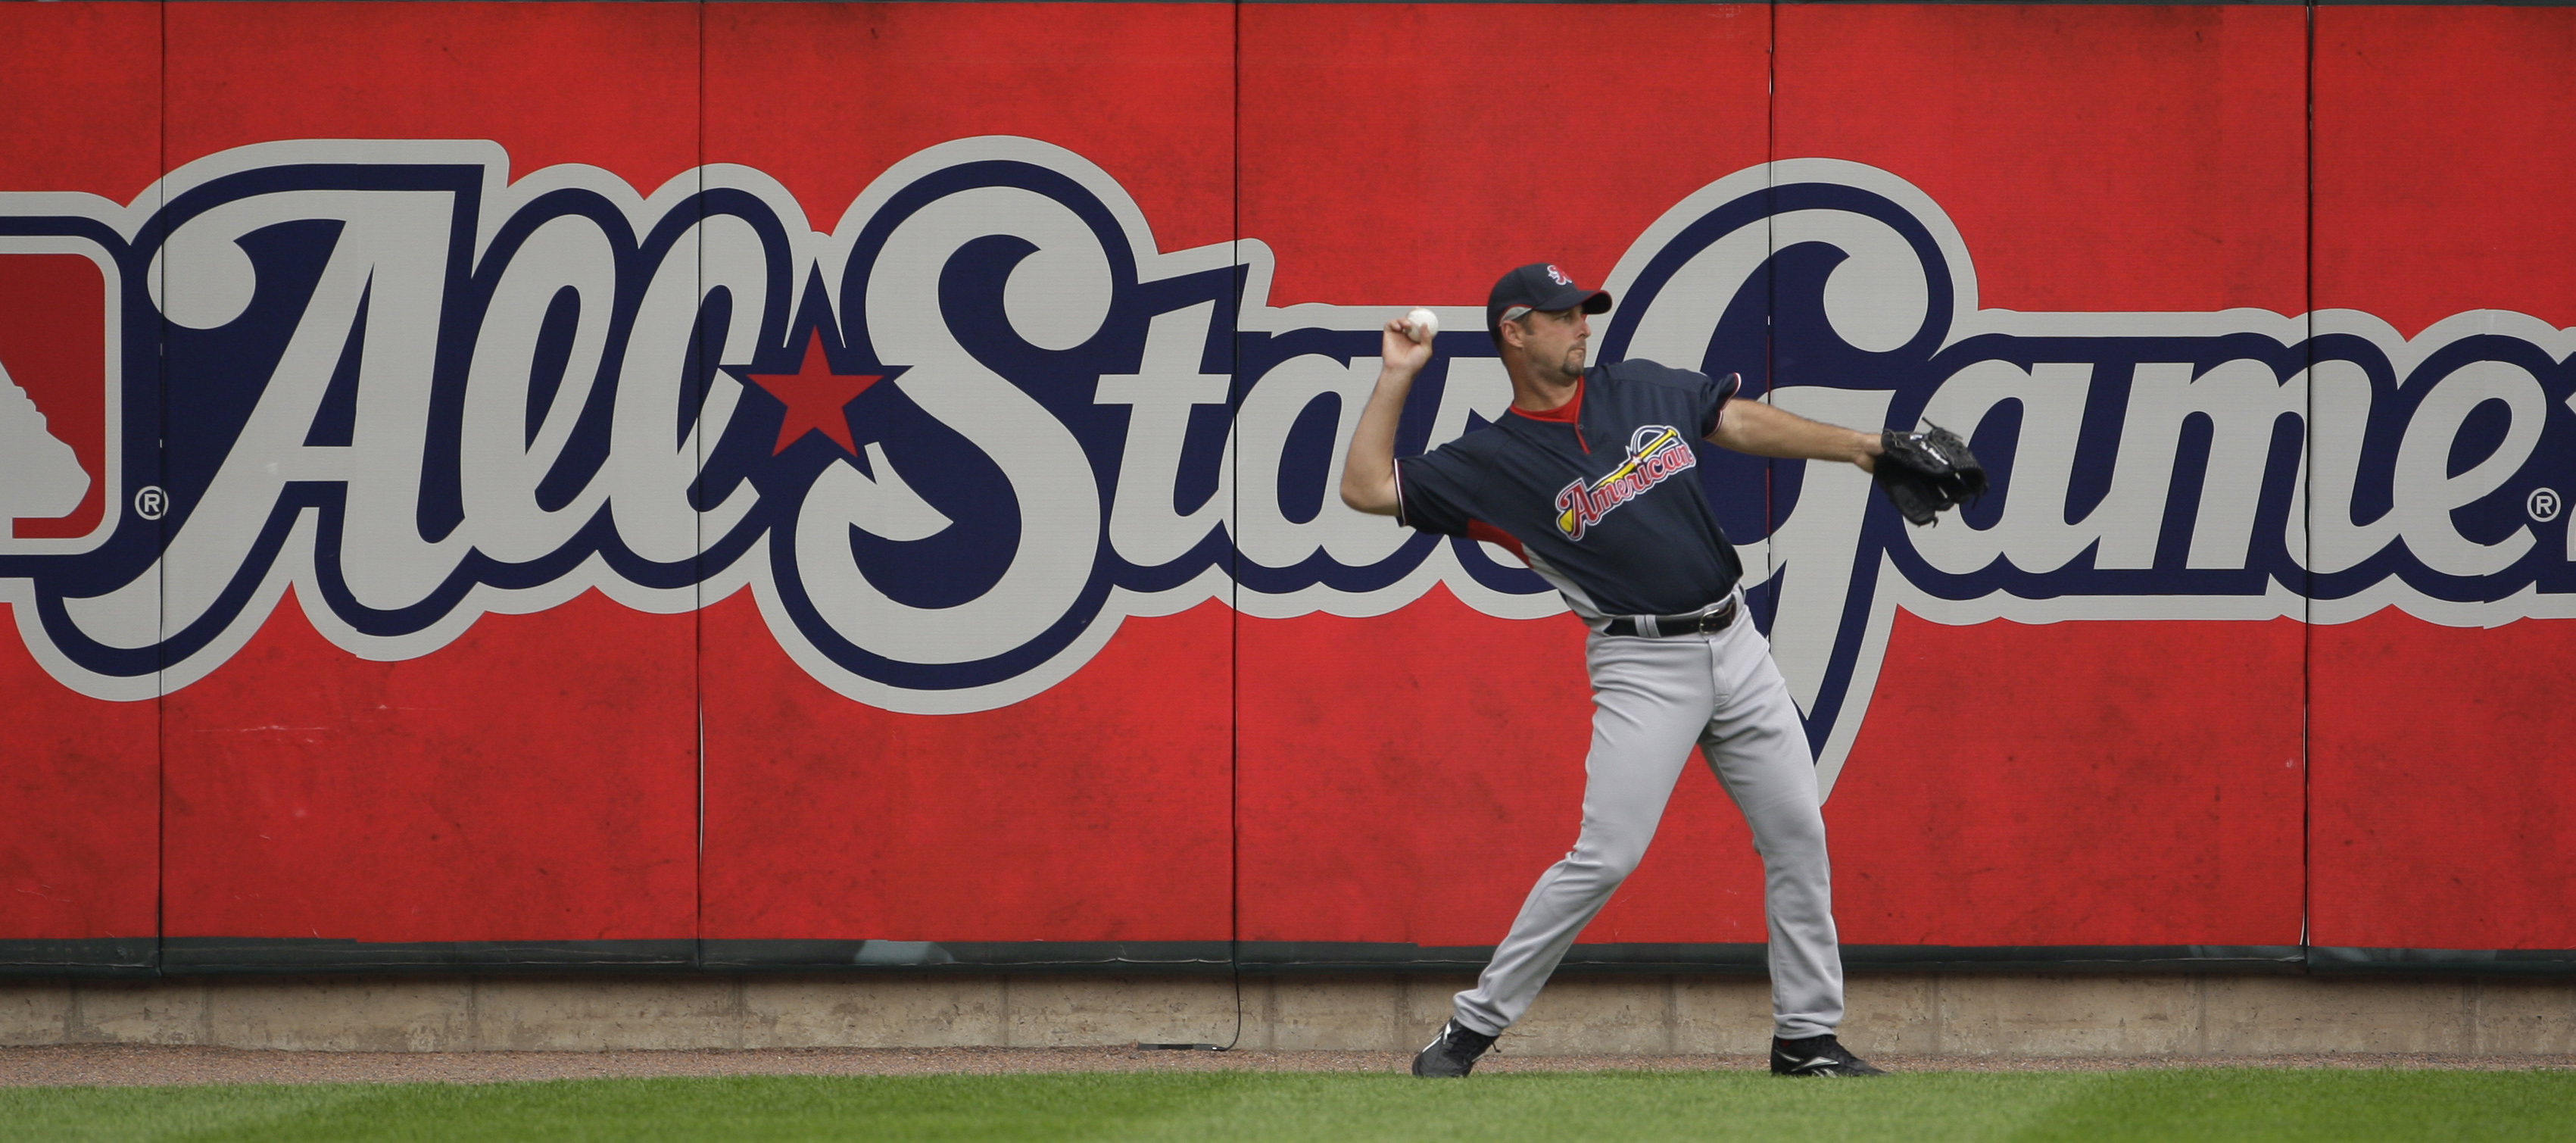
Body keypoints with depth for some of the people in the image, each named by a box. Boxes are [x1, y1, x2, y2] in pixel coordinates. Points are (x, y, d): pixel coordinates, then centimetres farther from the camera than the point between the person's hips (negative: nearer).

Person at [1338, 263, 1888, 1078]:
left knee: (1797, 835, 4)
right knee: (1606, 857, -15)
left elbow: (1747, 426, 13)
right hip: (1644, 667, -5)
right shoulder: (1493, 461, -2)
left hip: (1733, 640, 5)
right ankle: (1472, 1027, -5)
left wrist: (1867, 449, 5)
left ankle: (1806, 1036, 15)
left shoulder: (1639, 391, 10)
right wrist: (1397, 378, -7)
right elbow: (1366, 487, -7)